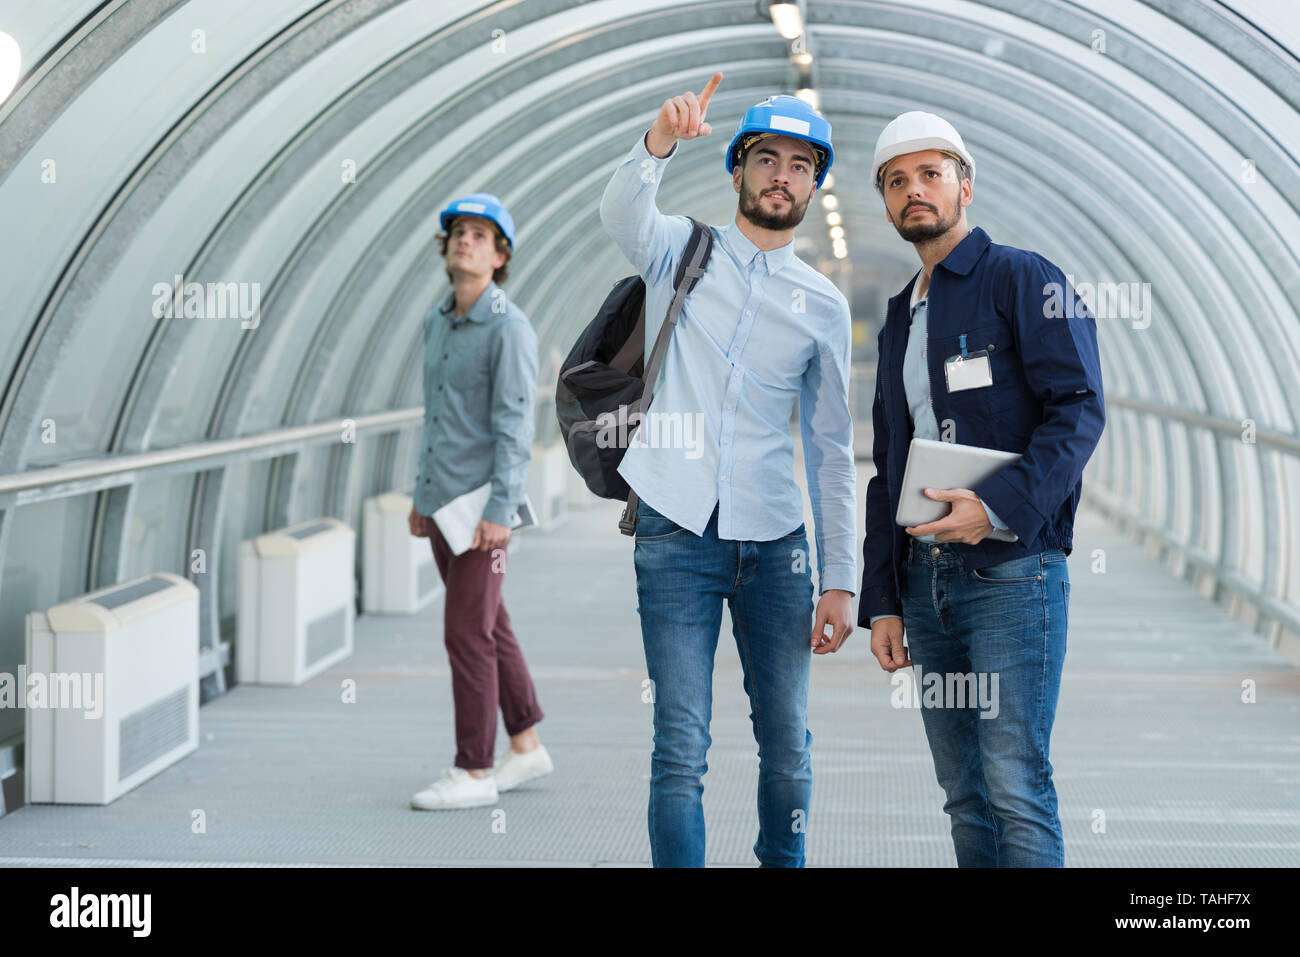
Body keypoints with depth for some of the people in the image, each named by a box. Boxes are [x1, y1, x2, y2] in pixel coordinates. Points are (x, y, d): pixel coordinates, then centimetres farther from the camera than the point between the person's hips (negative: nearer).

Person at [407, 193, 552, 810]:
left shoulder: (510, 329, -14)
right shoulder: (437, 322, 12)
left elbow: (514, 428, -18)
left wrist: (499, 511, -23)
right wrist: (422, 496, 19)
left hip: (482, 505, -8)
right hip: (444, 503, 8)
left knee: (468, 632, -7)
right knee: (488, 627, 14)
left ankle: (473, 772, 0)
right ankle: (526, 748, 24)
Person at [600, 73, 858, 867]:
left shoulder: (824, 305, 10)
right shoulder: (680, 250, 7)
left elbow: (832, 450, 10)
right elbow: (621, 213, -17)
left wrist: (842, 579, 5)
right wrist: (659, 143, -37)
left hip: (773, 542, 2)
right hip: (677, 535, -2)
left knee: (788, 748, 5)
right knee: (681, 751, -6)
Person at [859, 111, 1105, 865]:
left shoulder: (1023, 280, 0)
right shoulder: (900, 320, 21)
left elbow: (1079, 408, -11)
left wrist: (1002, 505, -24)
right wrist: (881, 603, 13)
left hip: (1011, 571, -7)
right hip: (925, 578, 7)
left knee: (1016, 782, -12)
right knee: (965, 794, 7)